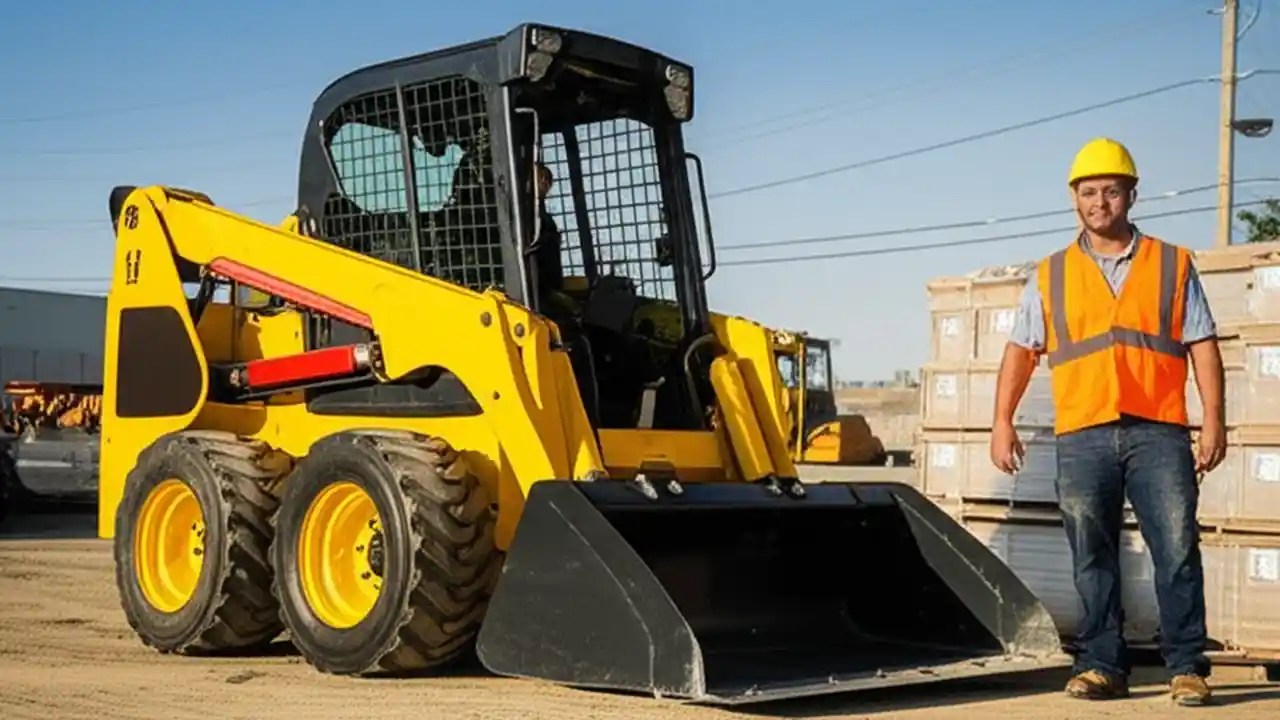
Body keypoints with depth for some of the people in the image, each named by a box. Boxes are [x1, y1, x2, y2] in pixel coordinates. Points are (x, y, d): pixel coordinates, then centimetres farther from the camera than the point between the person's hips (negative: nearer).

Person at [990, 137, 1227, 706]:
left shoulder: (1173, 265, 11)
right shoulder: (1050, 276, 14)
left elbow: (1202, 346, 8)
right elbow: (1020, 351, 12)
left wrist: (1214, 420, -2)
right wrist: (1002, 422, 3)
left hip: (1158, 432, -1)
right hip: (1082, 437, 1)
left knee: (1177, 551, -4)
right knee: (1092, 560, 4)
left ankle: (1187, 667, 4)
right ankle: (1102, 666, 12)